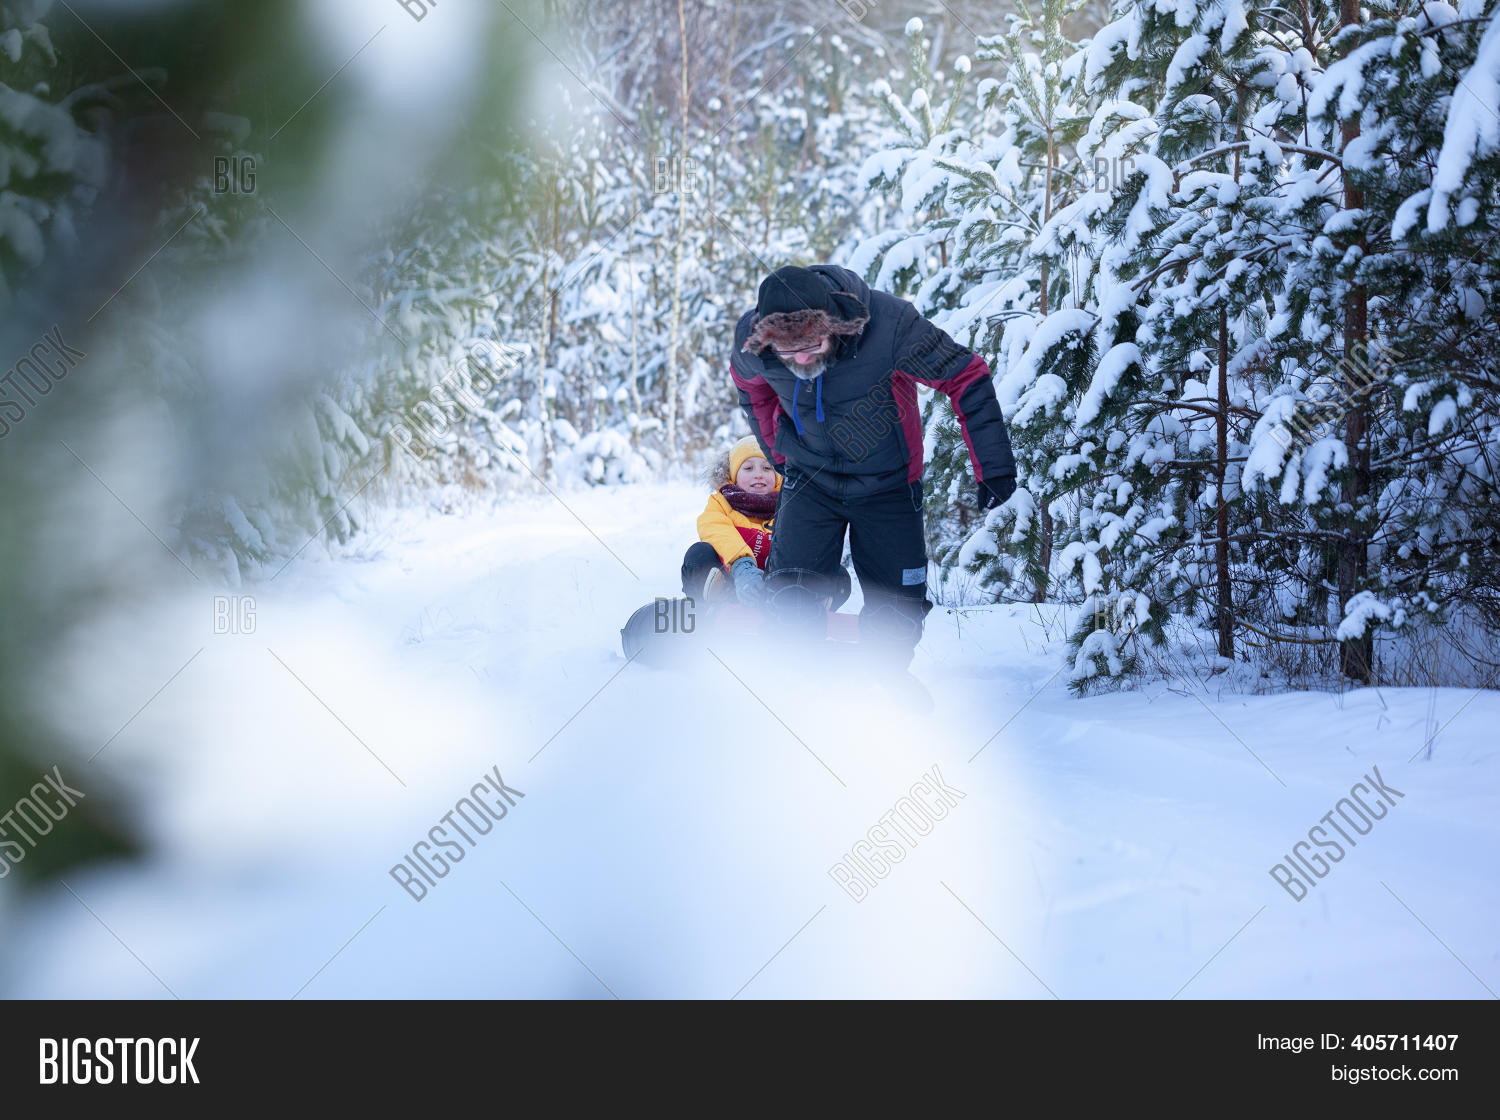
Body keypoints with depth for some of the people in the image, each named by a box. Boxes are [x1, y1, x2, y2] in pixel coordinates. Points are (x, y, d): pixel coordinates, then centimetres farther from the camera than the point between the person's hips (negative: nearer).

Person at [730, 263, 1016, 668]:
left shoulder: (890, 324, -31)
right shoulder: (752, 339, -21)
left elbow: (966, 379, -17)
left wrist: (994, 467, -15)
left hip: (887, 483, -1)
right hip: (809, 480, 1)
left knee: (896, 616, -2)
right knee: (789, 598, -16)